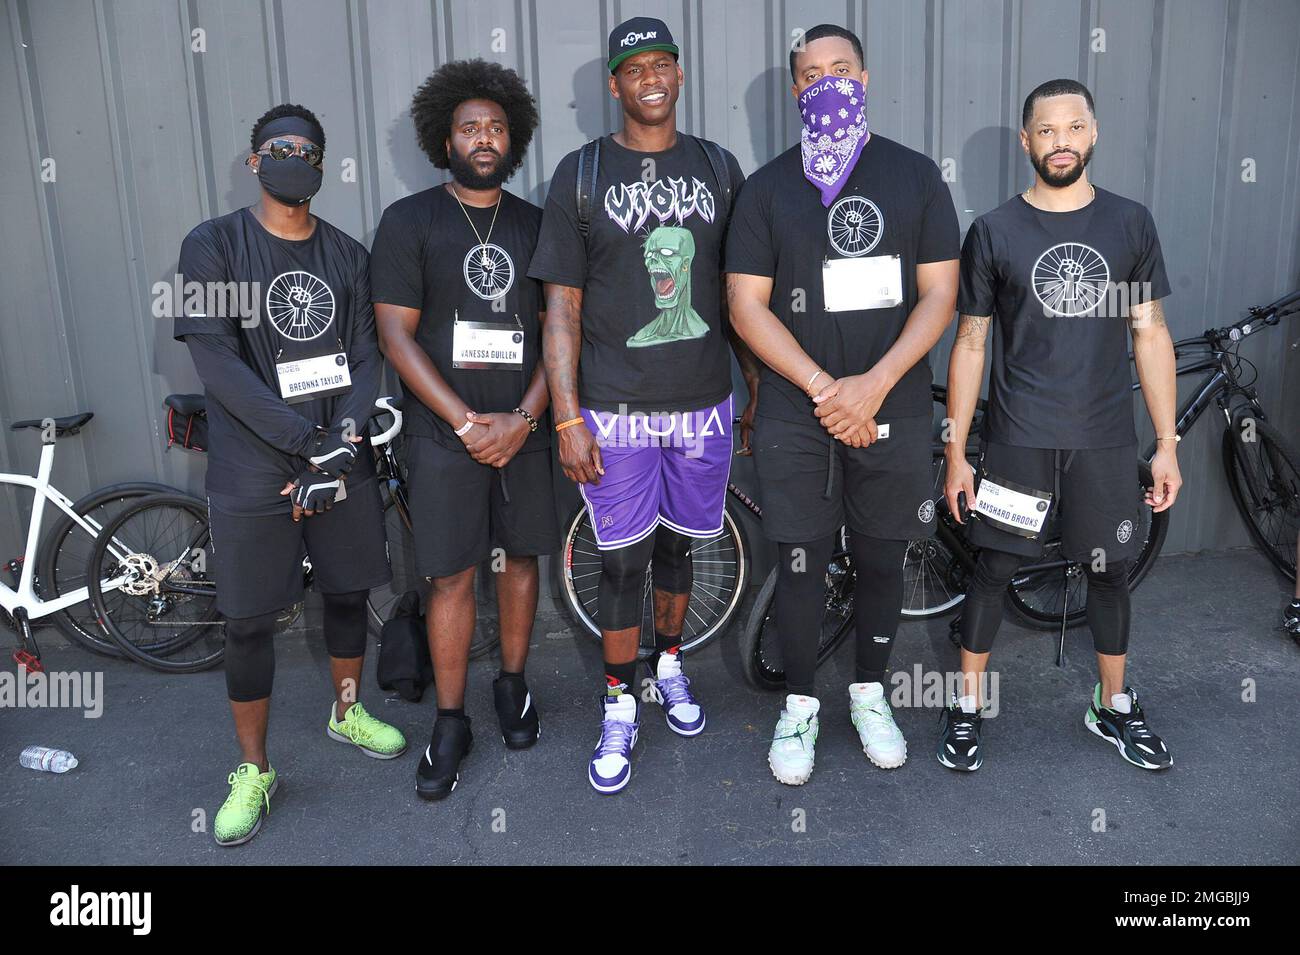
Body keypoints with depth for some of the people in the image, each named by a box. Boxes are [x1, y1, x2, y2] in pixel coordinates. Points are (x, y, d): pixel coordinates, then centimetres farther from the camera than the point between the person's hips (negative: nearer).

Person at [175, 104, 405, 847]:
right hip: (253, 470, -3)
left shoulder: (348, 255, 6)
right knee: (250, 621, 3)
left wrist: (340, 447, -13)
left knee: (349, 592, 14)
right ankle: (254, 771, 20)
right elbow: (216, 362, -13)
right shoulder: (213, 246, -4)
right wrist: (307, 443, -18)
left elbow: (366, 360, 1)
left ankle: (347, 711, 39)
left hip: (344, 460, 3)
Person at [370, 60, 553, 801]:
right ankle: (451, 724, 15)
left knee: (521, 556, 11)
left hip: (524, 430, 3)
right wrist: (466, 421, -14)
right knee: (452, 577, 0)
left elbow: (556, 332, 5)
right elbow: (396, 333, -7)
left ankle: (513, 683, 31)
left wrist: (523, 417, -9)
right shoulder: (409, 221, -1)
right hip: (445, 435, -3)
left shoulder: (536, 226, 8)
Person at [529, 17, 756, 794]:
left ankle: (670, 667, 38)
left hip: (703, 403, 2)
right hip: (615, 409, -2)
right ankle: (620, 710, 21)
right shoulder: (581, 174, 0)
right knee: (622, 561, 4)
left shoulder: (719, 167, 7)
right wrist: (567, 419, -9)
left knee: (677, 546, 16)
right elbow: (562, 306, -3)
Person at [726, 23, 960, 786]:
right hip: (797, 416, -1)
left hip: (894, 412, 1)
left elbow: (939, 295, 0)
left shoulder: (916, 175, 5)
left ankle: (871, 693, 32)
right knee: (802, 567, 4)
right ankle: (800, 705, 23)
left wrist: (872, 385, -14)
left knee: (882, 561, 11)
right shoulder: (769, 187, 3)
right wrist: (825, 389, -13)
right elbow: (747, 305, -4)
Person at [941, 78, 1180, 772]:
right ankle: (967, 708, 21)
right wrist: (955, 453, -3)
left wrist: (1167, 444, 3)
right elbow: (970, 343, -1)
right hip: (1016, 439, -2)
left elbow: (1150, 334, 6)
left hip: (1104, 440, 2)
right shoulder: (993, 232, -2)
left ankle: (1114, 708, 32)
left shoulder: (1130, 222, 3)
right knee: (994, 570, 5)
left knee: (1109, 572, 12)